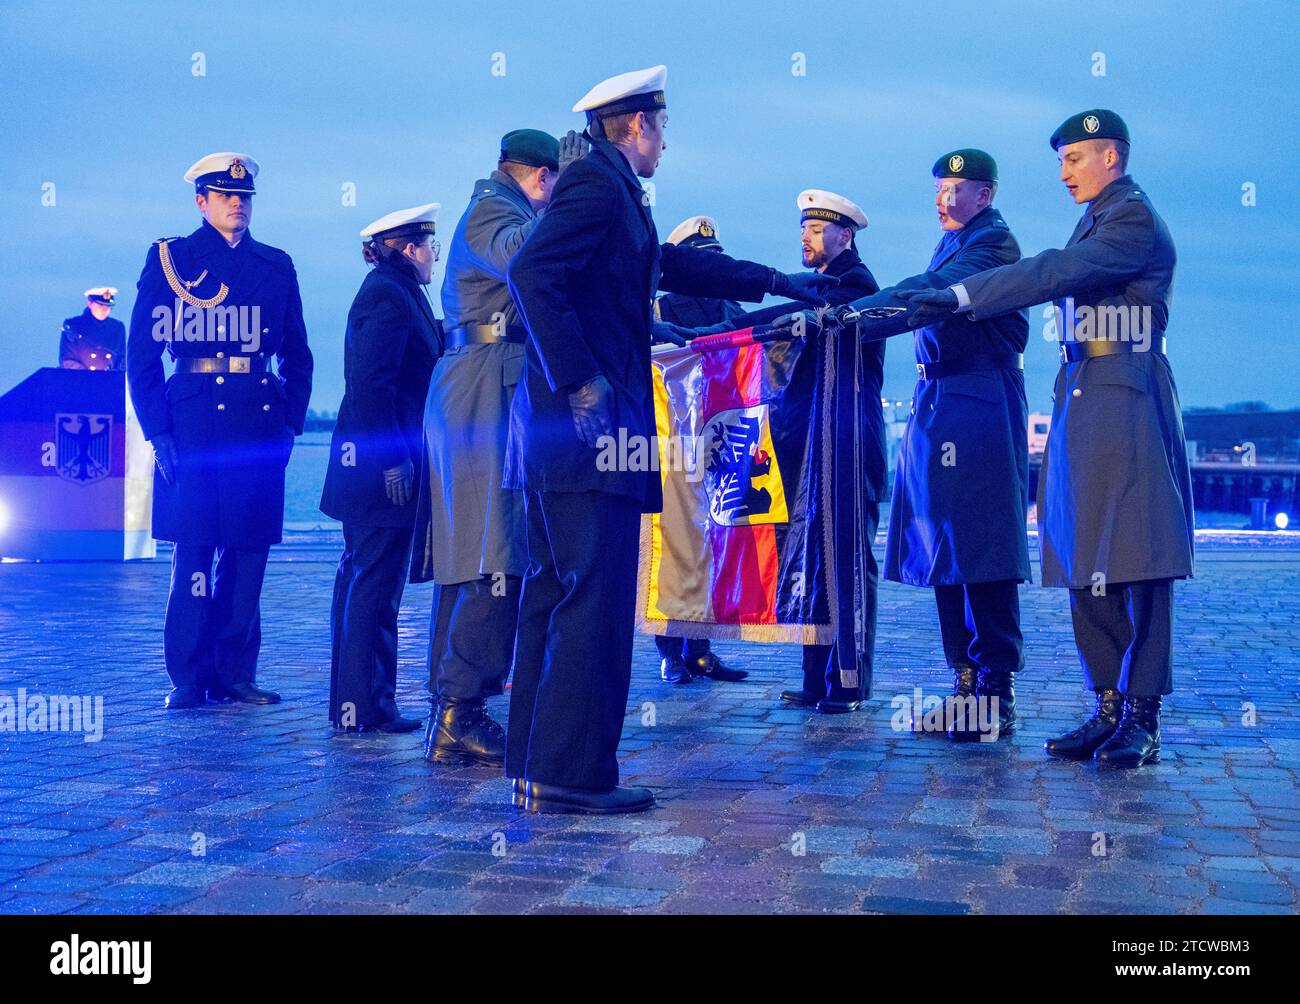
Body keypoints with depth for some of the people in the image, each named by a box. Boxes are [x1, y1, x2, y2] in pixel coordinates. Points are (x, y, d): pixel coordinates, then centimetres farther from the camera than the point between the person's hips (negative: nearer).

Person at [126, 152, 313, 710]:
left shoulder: (276, 266, 15)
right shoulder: (168, 259, 7)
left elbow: (298, 355, 17)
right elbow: (141, 354, 3)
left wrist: (291, 422, 5)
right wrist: (157, 430, -6)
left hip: (260, 423, 3)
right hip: (192, 423, -3)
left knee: (249, 548, 3)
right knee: (194, 549, -2)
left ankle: (235, 674, 11)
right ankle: (188, 678, 6)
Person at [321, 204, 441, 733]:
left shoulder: (393, 291, 18)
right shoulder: (389, 294, -12)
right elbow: (372, 383, -20)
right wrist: (393, 460, -21)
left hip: (375, 466, 11)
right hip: (382, 468, -11)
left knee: (363, 581, 13)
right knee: (374, 584, -6)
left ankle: (354, 702, 21)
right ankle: (364, 705, 0)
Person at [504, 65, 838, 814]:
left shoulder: (610, 192, 21)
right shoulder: (597, 183, -8)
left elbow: (676, 266, 32)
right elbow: (532, 274, -22)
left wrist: (778, 283, 39)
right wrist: (581, 382, -22)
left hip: (570, 432, 10)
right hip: (588, 427, -10)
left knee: (556, 595, 11)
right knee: (596, 599, -8)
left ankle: (537, 765, 18)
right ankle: (571, 775, -3)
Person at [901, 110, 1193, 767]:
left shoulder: (1135, 220, -7)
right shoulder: (1096, 221, 21)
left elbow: (1054, 273, -19)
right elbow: (1054, 281, 17)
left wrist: (959, 297, -21)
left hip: (1126, 410, -9)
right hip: (1081, 407, 9)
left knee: (1136, 562, -7)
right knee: (1086, 565, 8)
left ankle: (1143, 718, -2)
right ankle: (1110, 709, 14)